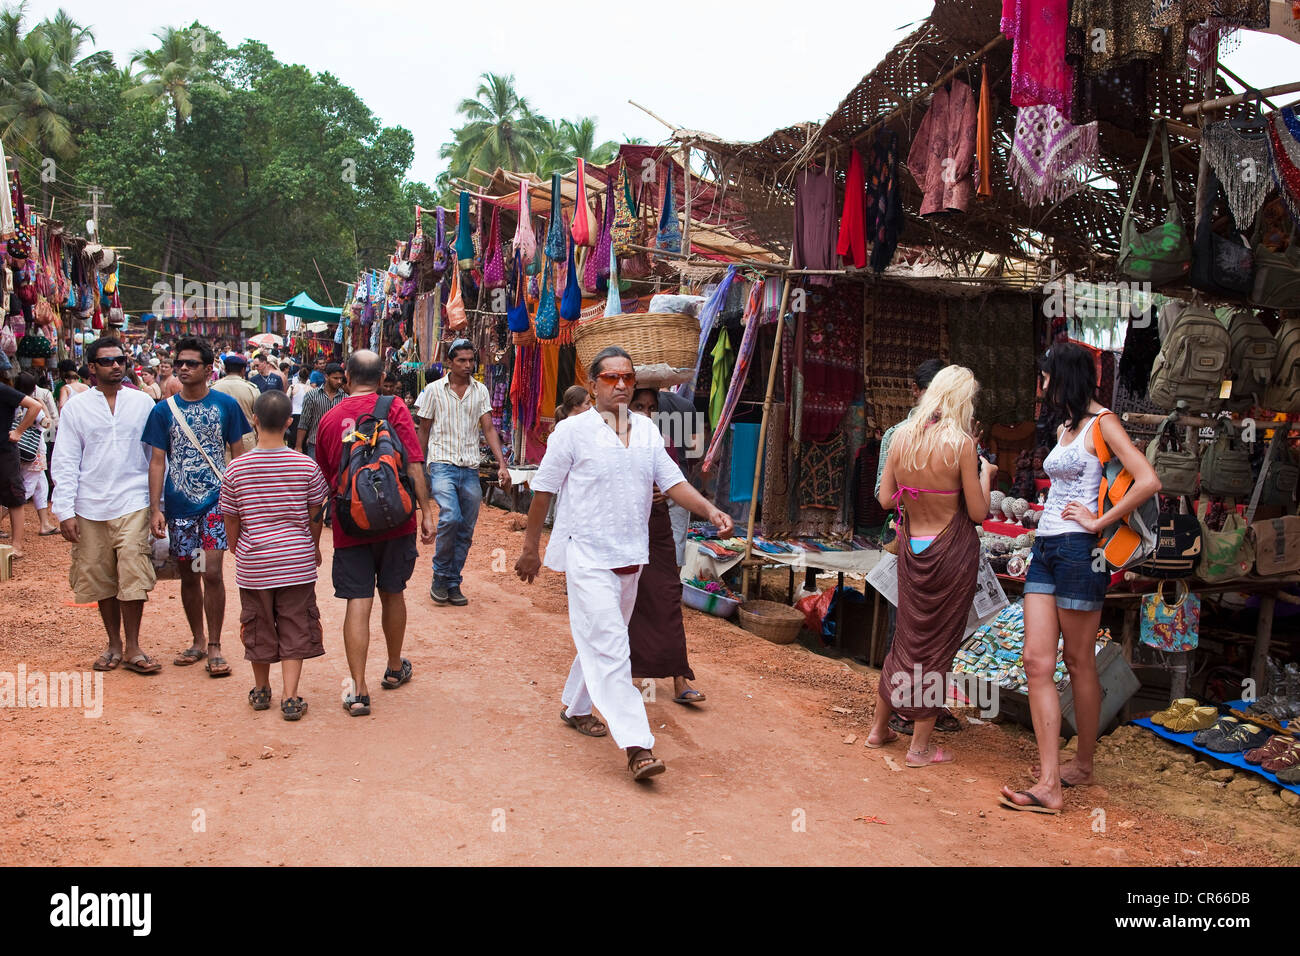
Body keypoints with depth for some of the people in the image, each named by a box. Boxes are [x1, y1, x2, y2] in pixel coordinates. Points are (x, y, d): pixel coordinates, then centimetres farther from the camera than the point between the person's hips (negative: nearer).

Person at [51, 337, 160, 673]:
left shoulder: (143, 402, 5)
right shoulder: (75, 407, 4)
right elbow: (65, 462, 3)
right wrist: (65, 511, -3)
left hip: (133, 503, -1)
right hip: (90, 507, 1)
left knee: (133, 576, -8)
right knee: (101, 579, 8)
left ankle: (132, 648, 3)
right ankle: (114, 644, 22)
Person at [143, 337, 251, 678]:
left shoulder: (225, 405, -1)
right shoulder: (164, 410, 3)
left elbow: (238, 454, 4)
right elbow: (158, 461, 3)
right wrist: (155, 508, -3)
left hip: (216, 500, -3)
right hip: (178, 504, 3)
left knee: (211, 572, -10)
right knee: (188, 576, 11)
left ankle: (215, 647, 0)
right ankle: (198, 641, 26)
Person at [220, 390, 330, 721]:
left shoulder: (237, 468, -7)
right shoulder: (307, 466, -8)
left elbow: (231, 520, 2)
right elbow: (315, 515, 3)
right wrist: (313, 548, 20)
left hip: (254, 563, 1)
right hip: (298, 562, -1)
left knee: (259, 627, 15)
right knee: (295, 628, 7)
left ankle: (261, 691, 31)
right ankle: (290, 698, 3)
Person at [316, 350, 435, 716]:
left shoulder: (330, 418, 3)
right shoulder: (394, 409, -4)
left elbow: (323, 478, 16)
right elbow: (413, 466, -11)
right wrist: (426, 512, -6)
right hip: (394, 521, 0)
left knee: (358, 603, 0)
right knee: (392, 593, 16)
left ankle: (358, 690, -4)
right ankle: (395, 669, 34)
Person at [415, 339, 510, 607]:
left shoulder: (480, 391, 8)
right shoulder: (434, 390, 2)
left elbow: (488, 428, 4)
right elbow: (424, 431, 8)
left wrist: (502, 464, -7)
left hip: (470, 469, 3)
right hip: (442, 465, -3)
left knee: (465, 531, 4)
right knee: (450, 517, -23)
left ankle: (452, 584, 16)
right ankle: (440, 577, -5)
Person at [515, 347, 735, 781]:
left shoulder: (647, 430, 9)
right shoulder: (573, 431, -6)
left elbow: (672, 481, 7)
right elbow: (543, 492, -1)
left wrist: (709, 509, -10)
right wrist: (529, 549, 3)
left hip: (631, 554, 6)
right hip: (587, 554, -6)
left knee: (601, 641, 18)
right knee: (609, 646, -12)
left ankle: (576, 707, 40)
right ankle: (636, 745, -15)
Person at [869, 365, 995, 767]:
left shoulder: (902, 435, -2)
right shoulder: (961, 443, -15)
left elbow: (885, 499, 3)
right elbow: (978, 512, -11)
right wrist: (985, 473, 4)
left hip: (912, 548, 5)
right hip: (952, 550, -5)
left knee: (907, 638, 20)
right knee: (938, 646, 7)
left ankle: (879, 728, 29)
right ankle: (920, 747, 15)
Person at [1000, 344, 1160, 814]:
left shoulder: (1101, 423, -5)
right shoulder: (1064, 428, 20)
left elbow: (1148, 481, -17)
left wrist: (1098, 522, -14)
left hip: (1079, 551, -8)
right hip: (1046, 549, 8)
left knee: (1079, 662, 4)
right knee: (1037, 661, -3)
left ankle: (1084, 764, 21)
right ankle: (1049, 784, -4)